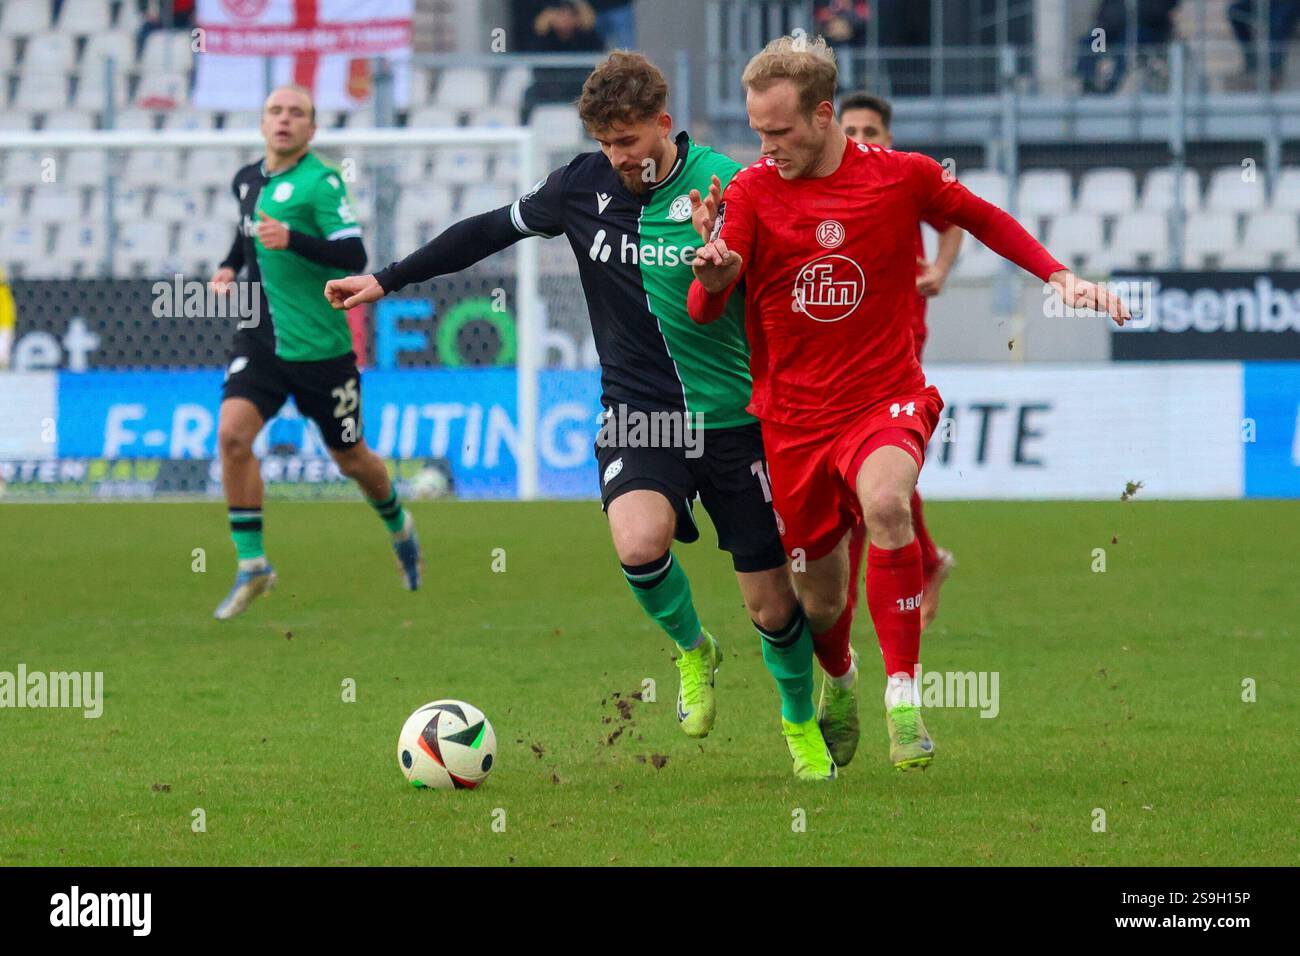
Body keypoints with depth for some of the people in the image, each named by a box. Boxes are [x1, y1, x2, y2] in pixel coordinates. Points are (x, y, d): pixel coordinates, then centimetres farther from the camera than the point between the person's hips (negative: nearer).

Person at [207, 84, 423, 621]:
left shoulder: (321, 183, -14)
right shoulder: (247, 180, 7)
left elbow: (354, 255, -23)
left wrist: (292, 240, -35)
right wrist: (231, 266, 12)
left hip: (320, 347, -5)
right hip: (260, 339, 5)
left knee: (350, 458, 10)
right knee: (232, 433, -18)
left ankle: (399, 527, 43)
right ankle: (252, 565, -10)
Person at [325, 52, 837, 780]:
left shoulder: (727, 187, -11)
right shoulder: (584, 186, -1)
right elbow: (490, 231, 12)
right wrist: (386, 280, 14)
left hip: (732, 416, -2)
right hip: (638, 412, 2)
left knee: (772, 603, 2)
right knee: (639, 540, -29)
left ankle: (801, 725, 33)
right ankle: (693, 652, 4)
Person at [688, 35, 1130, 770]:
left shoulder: (901, 177, -4)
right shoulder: (749, 193, -5)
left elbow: (984, 219, 15)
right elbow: (703, 314, -10)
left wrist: (1060, 278, 4)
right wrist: (715, 275, -33)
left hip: (886, 399, -2)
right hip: (794, 418, 2)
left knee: (886, 505, -35)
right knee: (821, 604, 9)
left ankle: (903, 693, -28)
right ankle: (839, 682, 45)